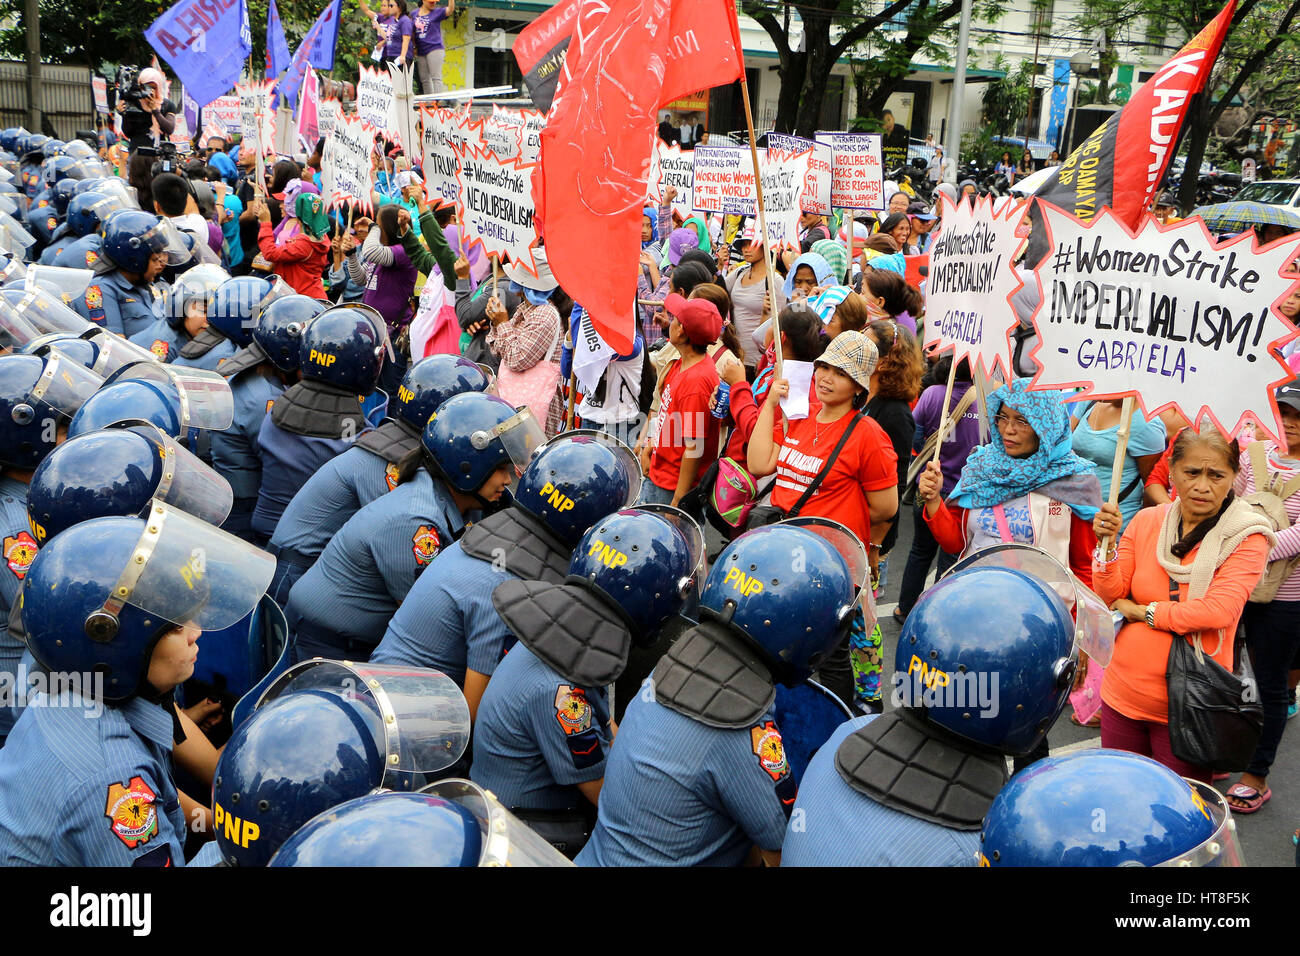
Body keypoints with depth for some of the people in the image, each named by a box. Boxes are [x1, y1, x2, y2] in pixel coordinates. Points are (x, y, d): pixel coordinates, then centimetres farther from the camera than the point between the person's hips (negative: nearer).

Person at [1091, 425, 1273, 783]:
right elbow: (1110, 596, -1)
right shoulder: (1146, 521, 1)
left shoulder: (1246, 538, -10)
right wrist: (1108, 544, -17)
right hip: (1123, 696, 4)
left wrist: (1142, 612, -14)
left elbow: (1218, 611, -22)